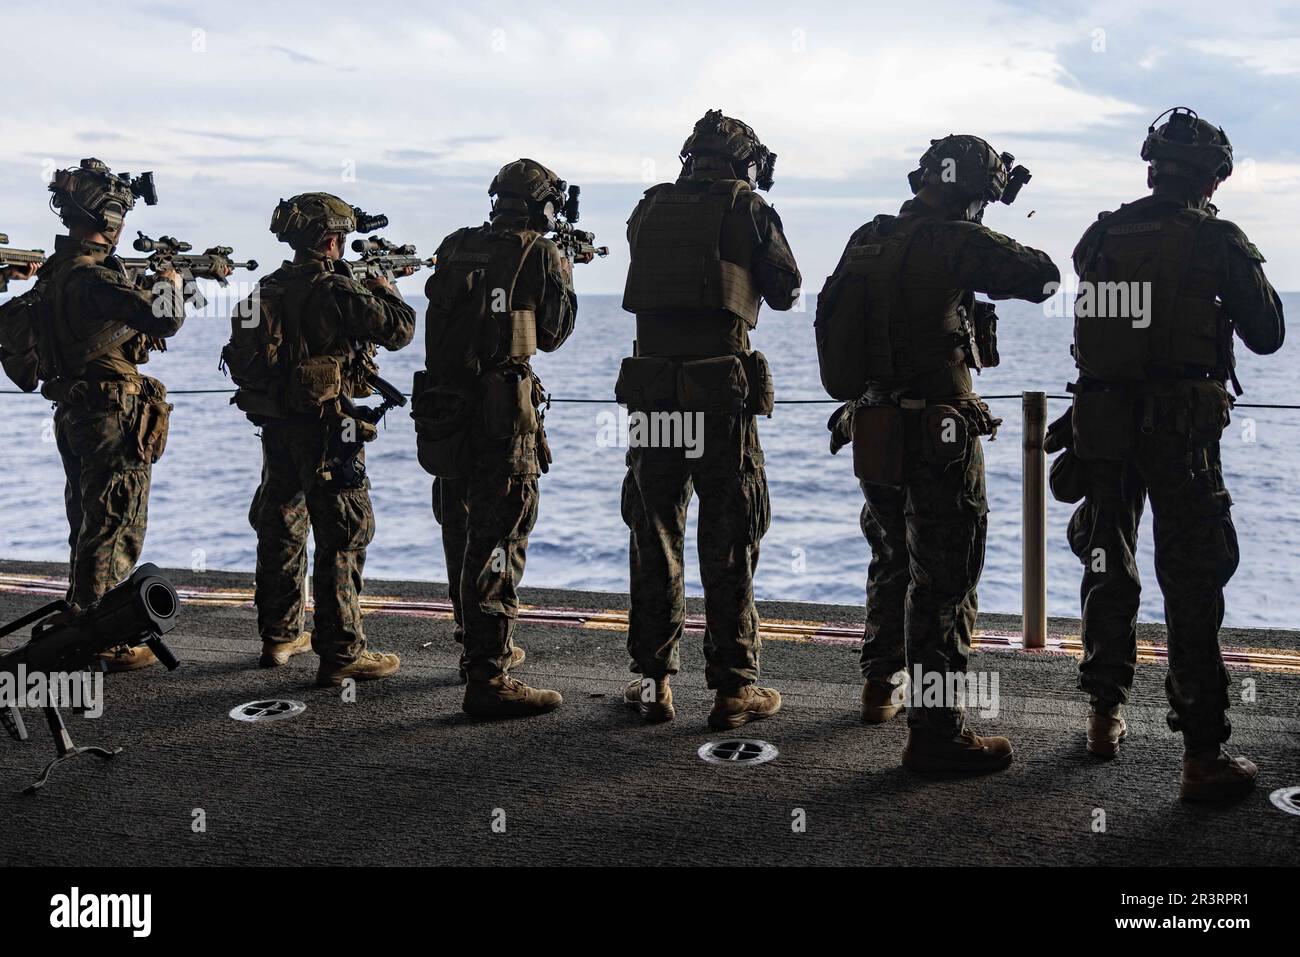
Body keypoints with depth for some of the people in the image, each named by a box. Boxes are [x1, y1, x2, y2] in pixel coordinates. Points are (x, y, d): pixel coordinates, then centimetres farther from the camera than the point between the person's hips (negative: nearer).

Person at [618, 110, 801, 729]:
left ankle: (654, 682, 16)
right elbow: (786, 293, 9)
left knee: (654, 537, 12)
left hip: (650, 387, 4)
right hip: (720, 389, -3)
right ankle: (733, 689, 8)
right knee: (728, 540, 4)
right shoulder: (746, 208, 0)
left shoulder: (648, 209, 11)